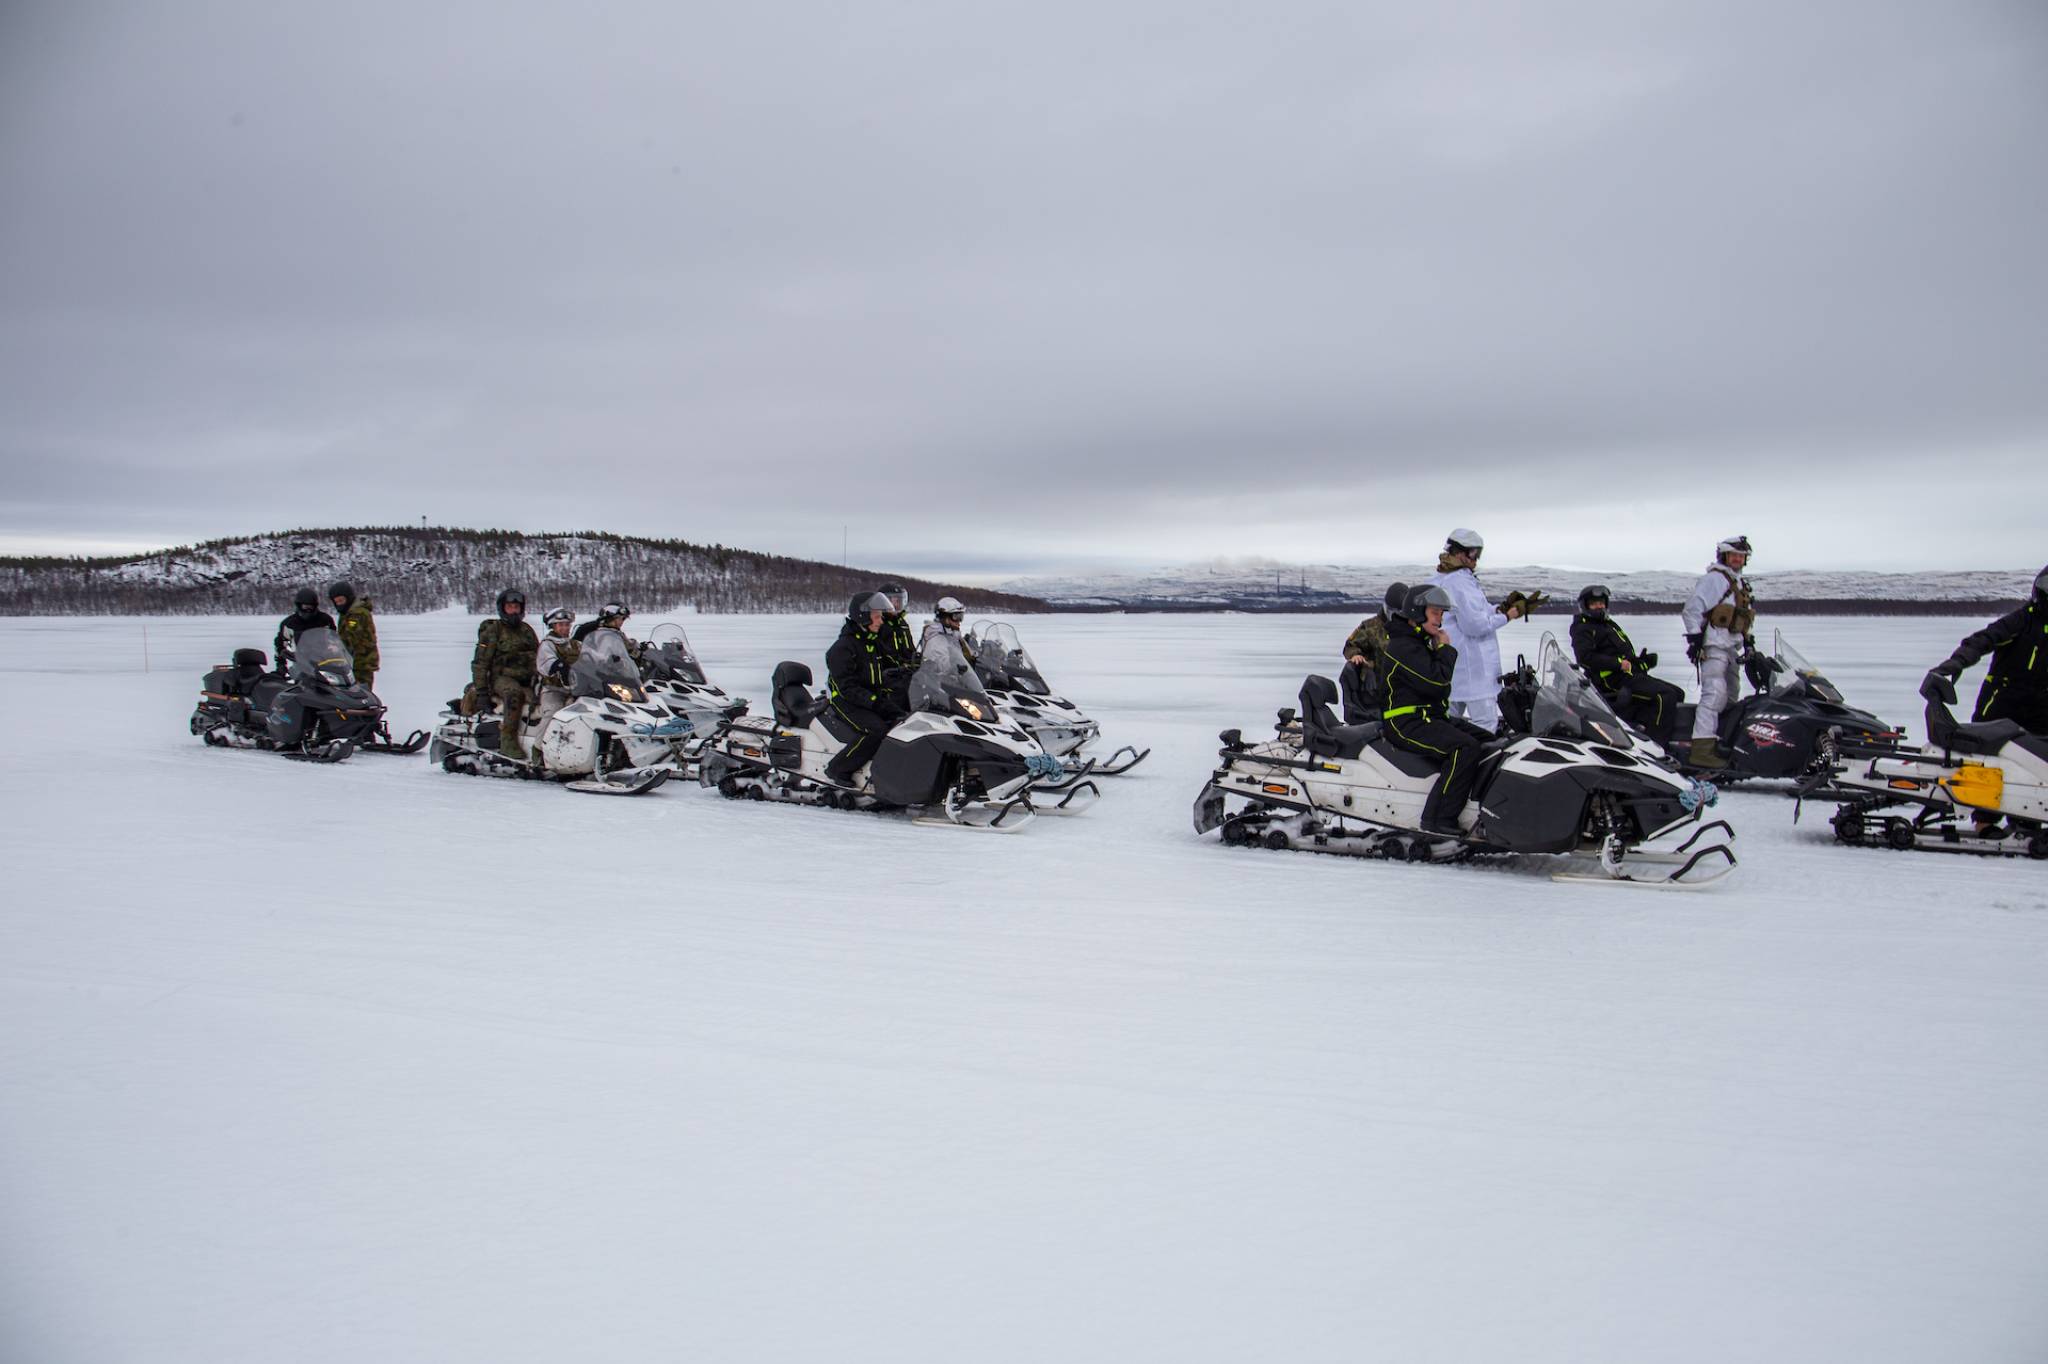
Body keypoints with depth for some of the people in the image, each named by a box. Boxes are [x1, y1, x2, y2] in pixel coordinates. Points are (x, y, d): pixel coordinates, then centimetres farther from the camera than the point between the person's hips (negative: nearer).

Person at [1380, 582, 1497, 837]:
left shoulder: (1420, 642, 19)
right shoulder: (1402, 647, -15)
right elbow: (1435, 683, -22)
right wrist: (1446, 649, -9)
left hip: (1432, 716, 11)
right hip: (1406, 723, -11)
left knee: (1488, 741, 5)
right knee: (1466, 748, -29)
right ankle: (1438, 818, -27)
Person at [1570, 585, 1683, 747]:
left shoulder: (1609, 624, 28)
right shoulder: (1583, 629, -1)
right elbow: (1585, 657, -20)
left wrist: (1641, 661, 7)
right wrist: (1619, 664, -22)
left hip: (1633, 674, 10)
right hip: (1614, 680, -10)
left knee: (1677, 693, 2)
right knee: (1666, 696, -23)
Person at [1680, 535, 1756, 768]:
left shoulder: (1741, 584, 23)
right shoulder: (1714, 579, -6)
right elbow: (1692, 608, -14)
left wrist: (1748, 644, 25)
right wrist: (1694, 638, -19)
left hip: (1732, 648, 10)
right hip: (1714, 646, -10)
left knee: (1731, 697, 10)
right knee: (1714, 694, -20)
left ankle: (1723, 745, 16)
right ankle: (1702, 749, -27)